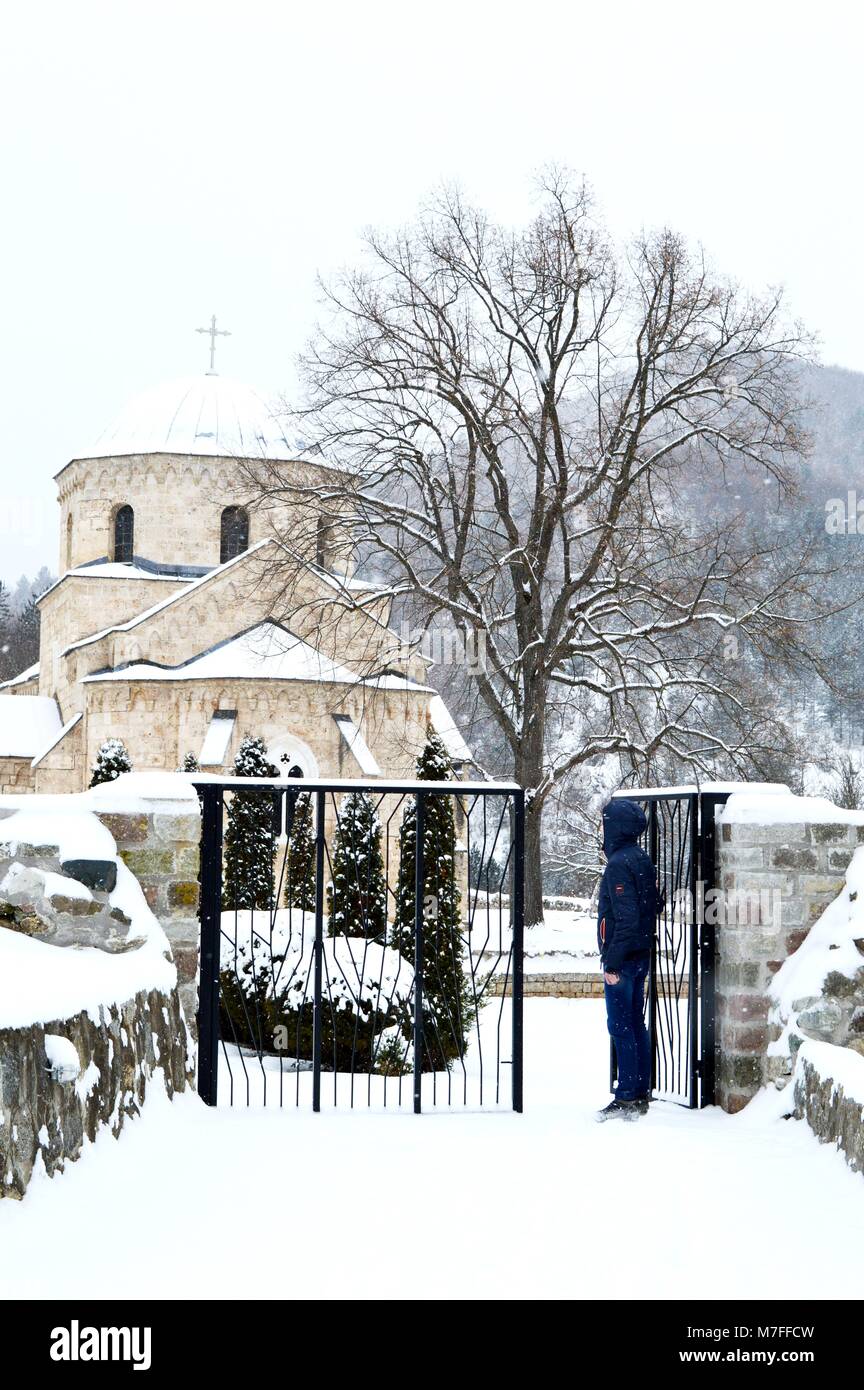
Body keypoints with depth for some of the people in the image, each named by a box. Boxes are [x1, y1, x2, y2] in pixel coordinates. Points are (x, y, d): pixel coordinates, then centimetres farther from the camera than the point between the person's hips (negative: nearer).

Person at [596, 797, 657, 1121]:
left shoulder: (619, 864, -17)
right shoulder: (642, 860, 11)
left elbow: (625, 918, -22)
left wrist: (613, 962, -20)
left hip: (623, 958, -9)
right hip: (641, 956, 9)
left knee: (621, 1028, -5)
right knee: (636, 1026, 13)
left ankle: (626, 1098, -4)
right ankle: (641, 1094, 18)